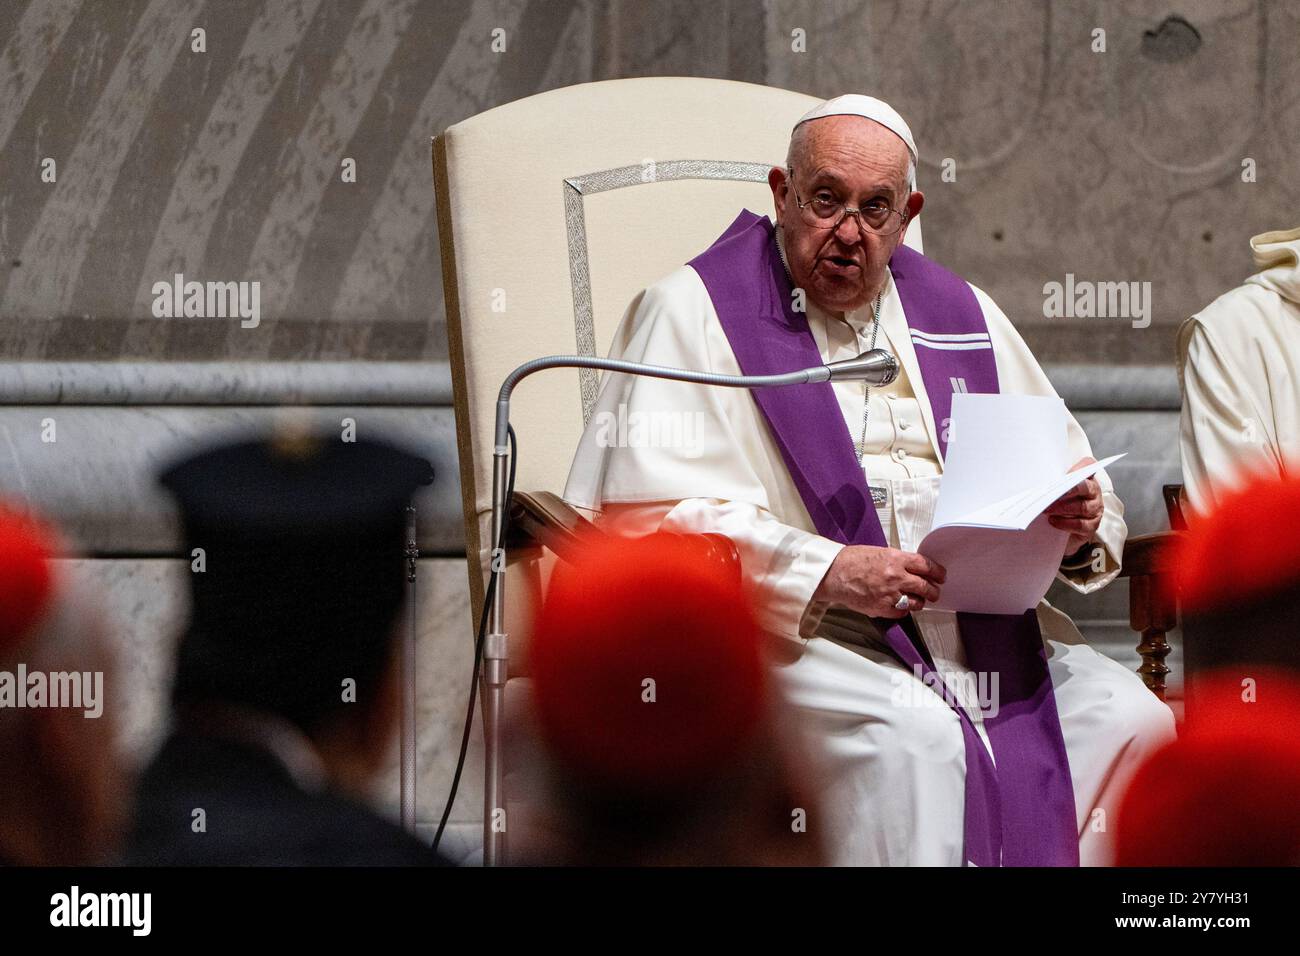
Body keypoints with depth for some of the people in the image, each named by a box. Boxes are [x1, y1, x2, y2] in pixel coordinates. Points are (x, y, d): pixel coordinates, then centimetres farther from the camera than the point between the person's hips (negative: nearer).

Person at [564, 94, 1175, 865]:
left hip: (978, 621, 5)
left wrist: (1077, 531, -5)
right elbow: (647, 512, -10)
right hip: (785, 627, -5)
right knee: (916, 738, -34)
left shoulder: (960, 315, 20)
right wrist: (828, 573, -20)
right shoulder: (694, 310, 3)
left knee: (1131, 720, -18)